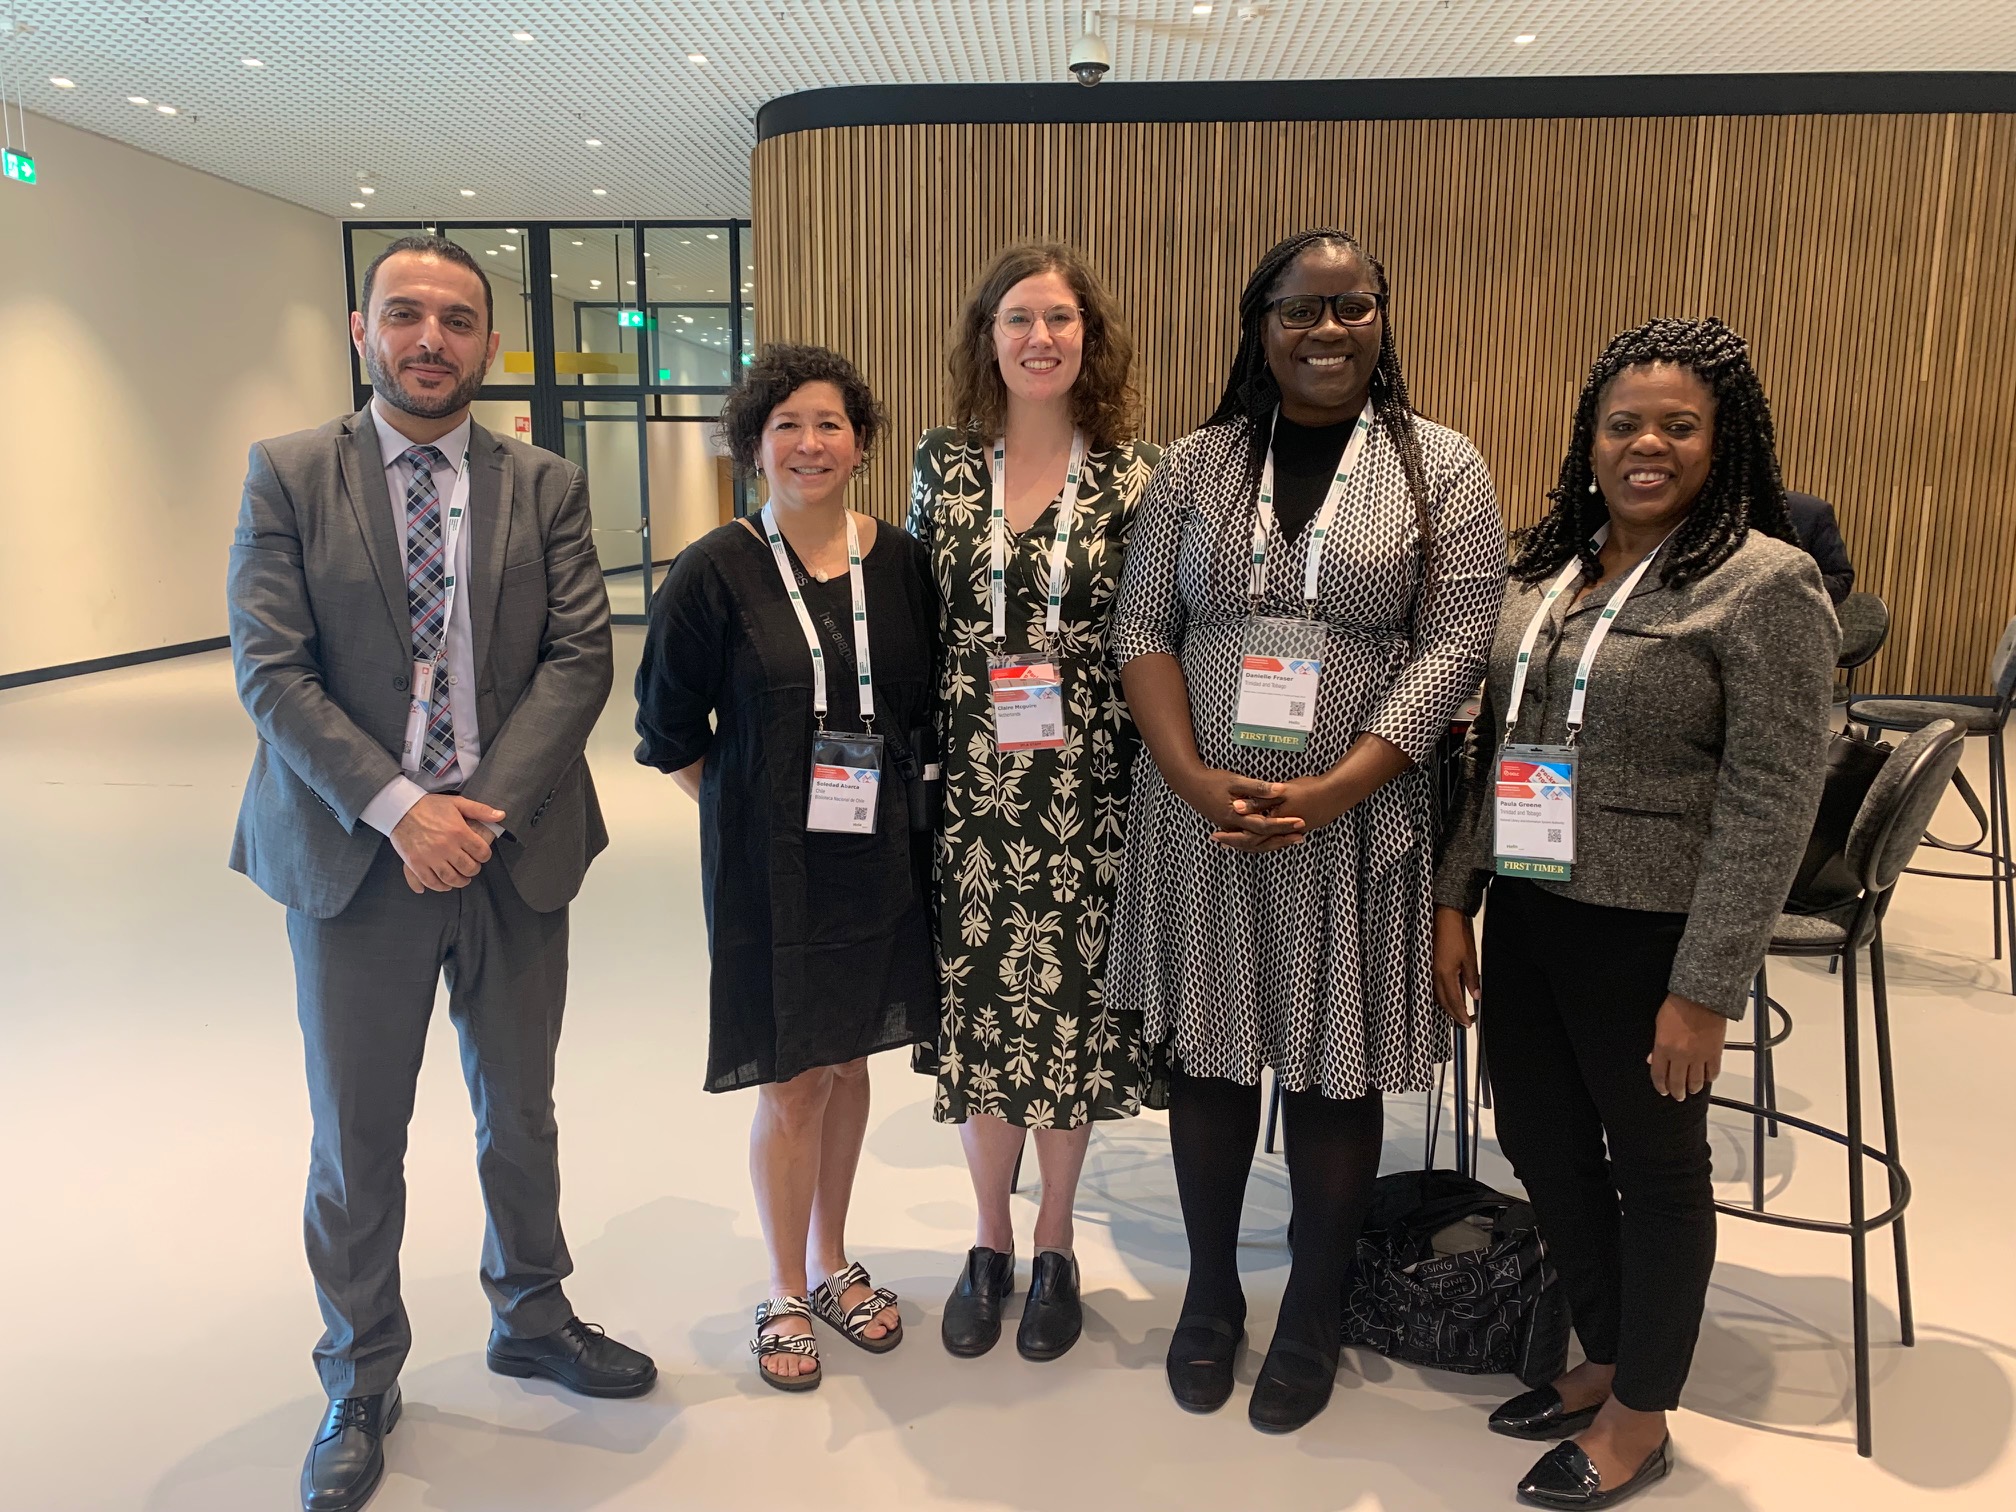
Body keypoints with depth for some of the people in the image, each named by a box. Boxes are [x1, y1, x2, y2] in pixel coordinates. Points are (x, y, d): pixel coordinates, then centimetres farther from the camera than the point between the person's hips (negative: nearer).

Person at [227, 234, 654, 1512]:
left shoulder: (545, 488, 3)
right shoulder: (288, 476, -1)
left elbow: (580, 657, -4)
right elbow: (271, 671, -8)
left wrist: (483, 807, -15)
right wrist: (399, 810, -18)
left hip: (513, 845, 2)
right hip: (353, 853, -1)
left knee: (520, 1111, 17)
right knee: (356, 1138, 10)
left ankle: (532, 1315, 39)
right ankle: (361, 1383, 30)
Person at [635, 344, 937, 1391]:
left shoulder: (901, 565, 1)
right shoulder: (716, 572, -8)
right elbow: (670, 724, -1)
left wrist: (891, 796, 3)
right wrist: (744, 804, 0)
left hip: (878, 859, 4)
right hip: (767, 866, -3)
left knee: (848, 1062, 15)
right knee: (791, 1084, 4)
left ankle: (831, 1263, 35)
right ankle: (785, 1295, 25)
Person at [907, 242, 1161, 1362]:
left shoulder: (1134, 472, 1)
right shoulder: (943, 462, 6)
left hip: (1088, 791, -1)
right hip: (970, 787, 1)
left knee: (1071, 1007, 6)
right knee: (978, 1005, 8)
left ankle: (1053, 1247, 27)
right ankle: (989, 1245, 29)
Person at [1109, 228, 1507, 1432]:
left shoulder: (1444, 467, 0)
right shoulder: (1197, 463, 6)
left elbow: (1452, 650, -7)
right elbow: (1142, 627, 1)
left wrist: (1329, 794, -17)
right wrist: (1197, 779, -13)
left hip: (1354, 825, -2)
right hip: (1199, 817, 2)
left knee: (1335, 1070, 8)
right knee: (1206, 1053, 12)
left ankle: (1316, 1312, 30)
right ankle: (1211, 1292, 33)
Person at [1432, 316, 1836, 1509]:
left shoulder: (1766, 583, -11)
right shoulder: (1550, 568, 9)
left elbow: (1771, 806, -14)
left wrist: (1706, 987, -16)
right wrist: (1455, 898, 8)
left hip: (1649, 932, -6)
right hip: (1529, 914, 7)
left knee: (1654, 1164, 10)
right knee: (1541, 1143, 17)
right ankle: (1606, 1360, 40)